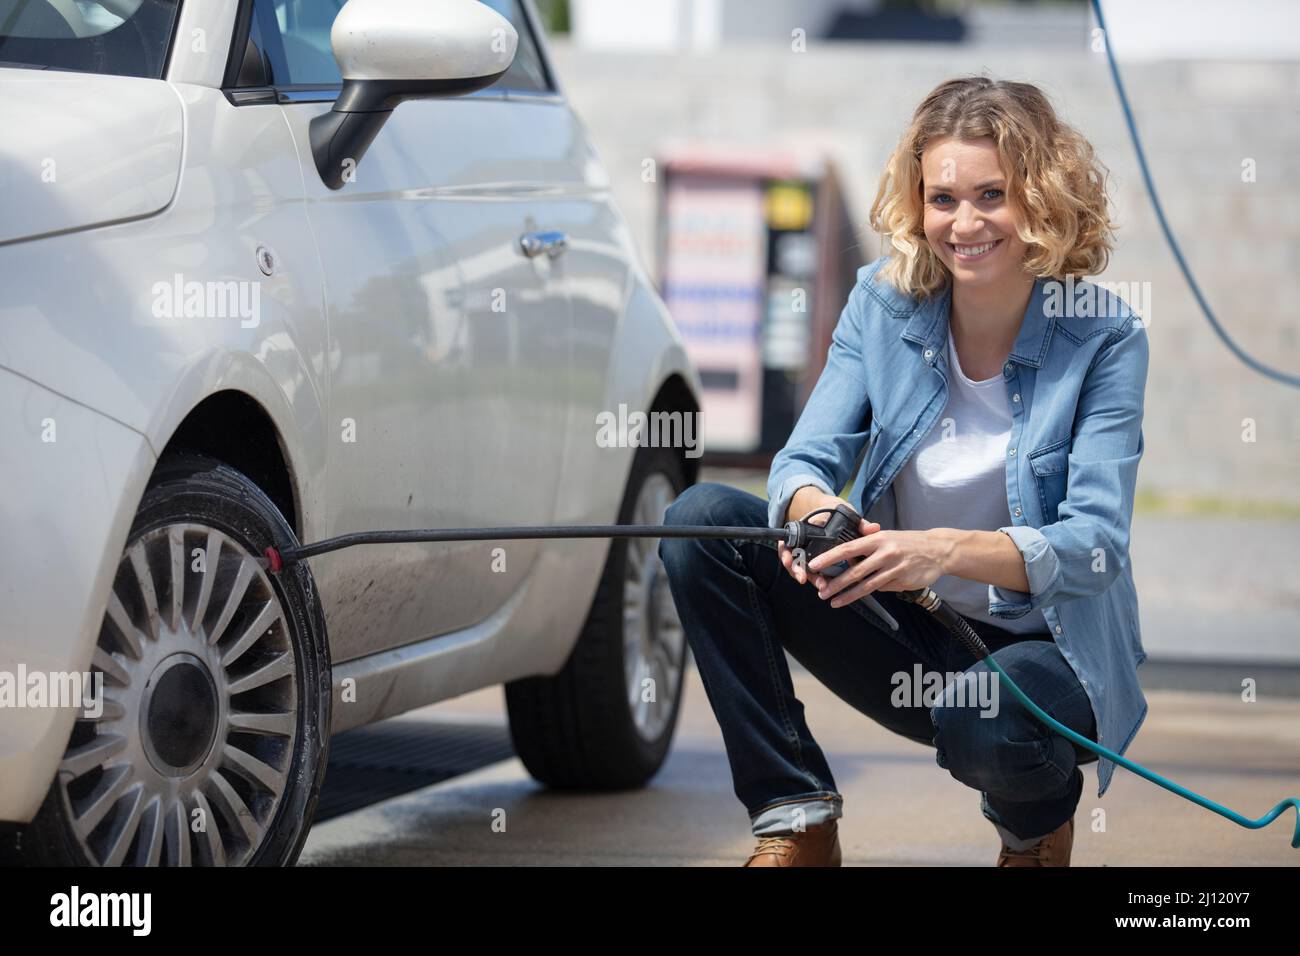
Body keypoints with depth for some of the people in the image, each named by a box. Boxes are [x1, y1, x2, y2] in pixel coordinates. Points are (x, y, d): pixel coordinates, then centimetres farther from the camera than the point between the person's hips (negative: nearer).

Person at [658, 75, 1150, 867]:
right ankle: (796, 824, -11)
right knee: (701, 519, -15)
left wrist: (949, 550, -41)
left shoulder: (1104, 339, -14)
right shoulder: (884, 302, -2)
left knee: (984, 724, -40)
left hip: (1042, 646, -4)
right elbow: (806, 458, -9)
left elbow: (1096, 543, -22)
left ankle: (1037, 821, 1)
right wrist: (813, 511, -35)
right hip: (904, 634, 4)